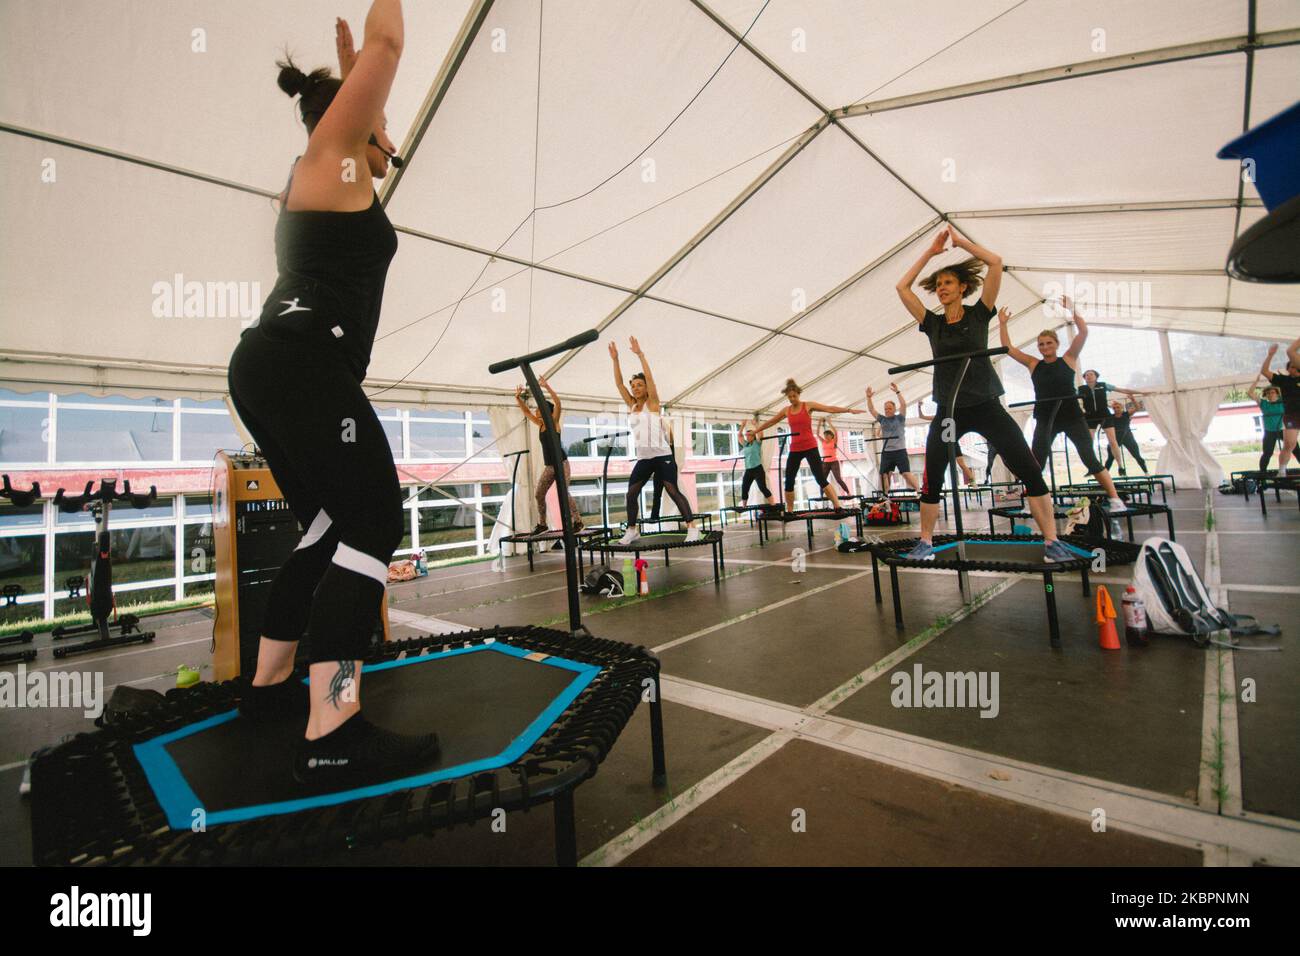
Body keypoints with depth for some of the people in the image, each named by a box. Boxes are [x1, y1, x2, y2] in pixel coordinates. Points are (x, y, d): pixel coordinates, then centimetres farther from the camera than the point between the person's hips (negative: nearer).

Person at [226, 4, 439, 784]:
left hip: (274, 368, 10)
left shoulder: (328, 174, 30)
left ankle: (270, 683, 23)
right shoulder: (328, 152, 8)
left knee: (331, 527, 13)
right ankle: (332, 737, -20)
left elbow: (358, 119, 51)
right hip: (303, 364, -10)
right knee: (376, 523, -17)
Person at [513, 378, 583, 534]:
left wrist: (547, 386, -27)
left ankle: (578, 522, -1)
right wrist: (518, 398, 5)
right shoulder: (540, 424, 12)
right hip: (549, 466, 7)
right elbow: (526, 412, 17)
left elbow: (558, 403, -21)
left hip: (561, 463, -7)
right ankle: (542, 524, 14)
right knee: (538, 494, 4)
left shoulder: (554, 422, -7)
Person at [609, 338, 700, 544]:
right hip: (643, 459, 6)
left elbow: (649, 377, -11)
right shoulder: (631, 405, 12)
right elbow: (618, 383, 8)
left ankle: (692, 528, -8)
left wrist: (640, 354, -12)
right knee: (631, 494, 2)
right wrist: (615, 359, 2)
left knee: (673, 492, -10)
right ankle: (632, 530, 16)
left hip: (662, 456, -6)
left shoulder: (652, 403, -1)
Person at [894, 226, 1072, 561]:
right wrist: (930, 251, 8)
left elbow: (996, 263, -5)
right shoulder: (932, 323, 8)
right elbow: (902, 286, 4)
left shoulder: (979, 313, 4)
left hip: (986, 405, -1)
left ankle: (1052, 543, 3)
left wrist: (960, 241, 4)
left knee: (1030, 472, -6)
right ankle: (926, 543, 13)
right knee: (932, 480, 0)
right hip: (948, 411, 2)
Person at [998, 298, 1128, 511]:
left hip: (1071, 415, -2)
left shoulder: (1069, 359, 4)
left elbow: (1084, 331, -9)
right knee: (1036, 463, -4)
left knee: (1090, 459, -3)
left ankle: (1115, 499, 5)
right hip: (1045, 419, 2)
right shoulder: (1033, 364, 8)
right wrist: (1003, 324, 0)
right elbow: (1007, 348, 4)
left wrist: (1071, 310, -13)